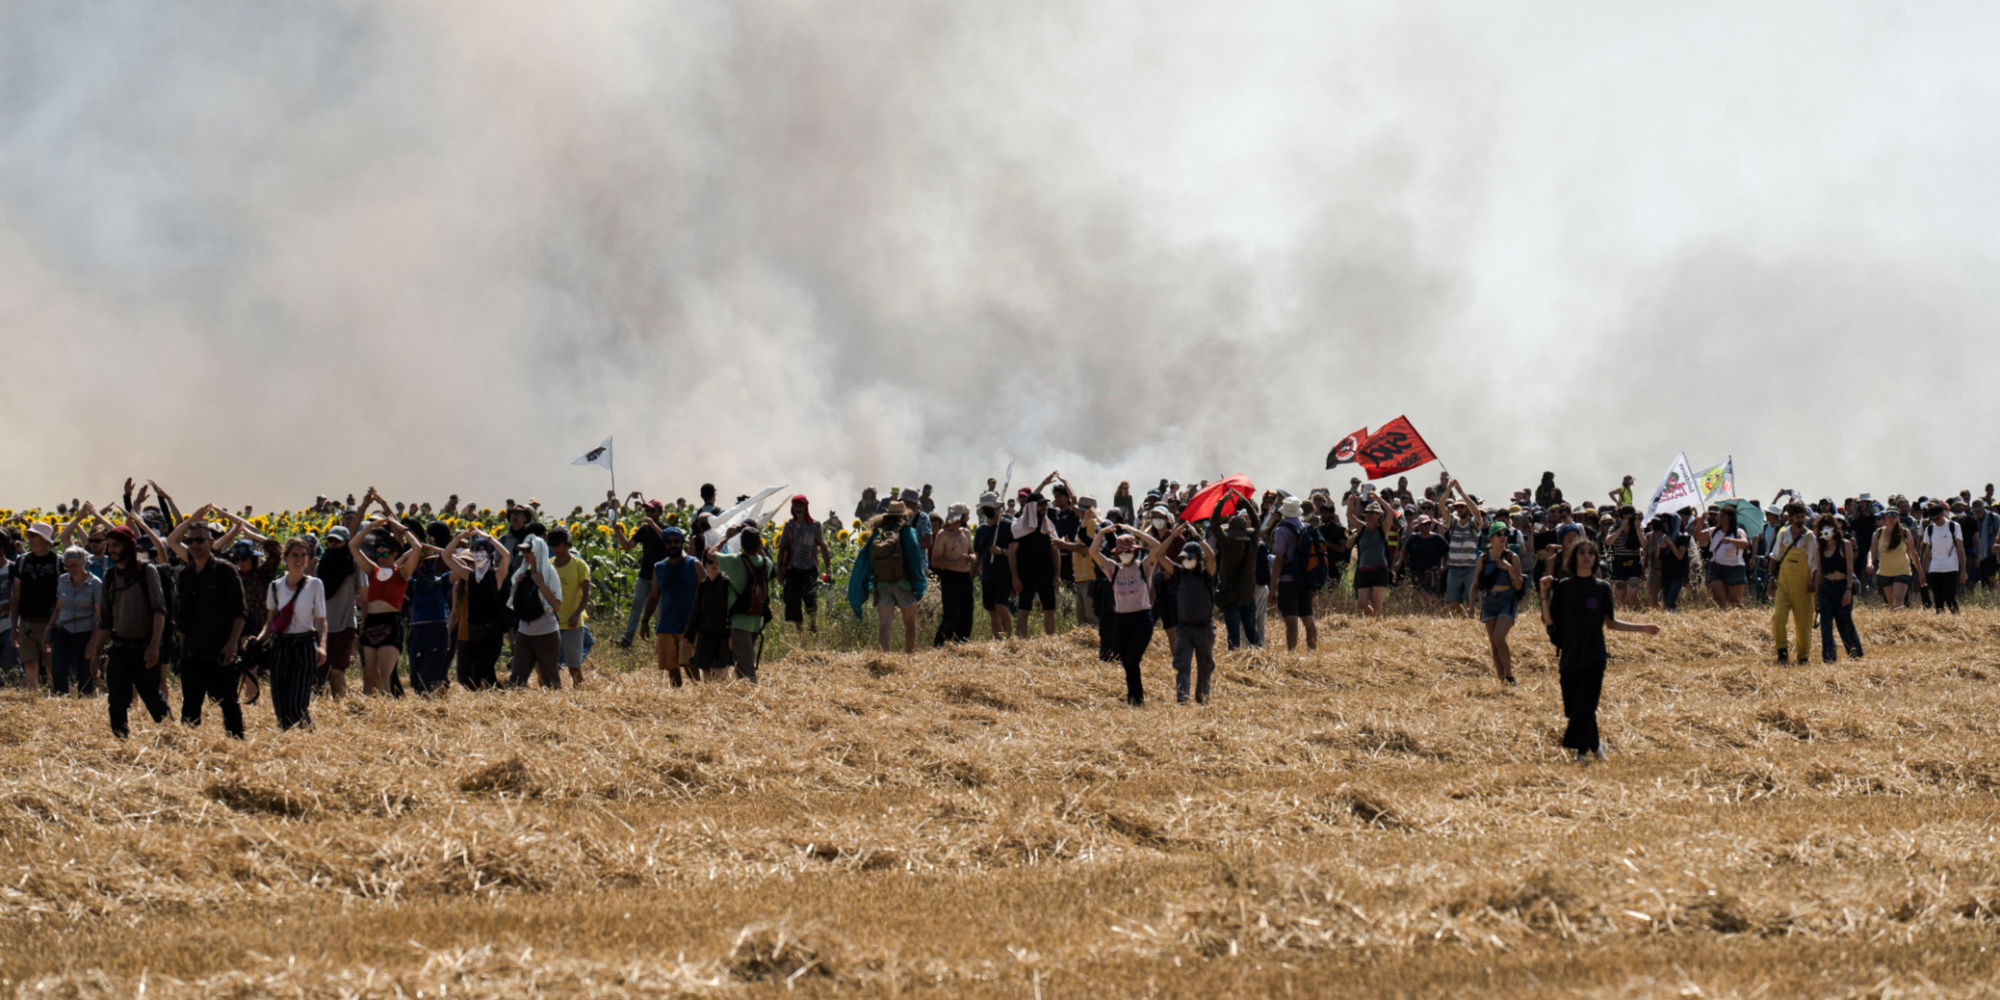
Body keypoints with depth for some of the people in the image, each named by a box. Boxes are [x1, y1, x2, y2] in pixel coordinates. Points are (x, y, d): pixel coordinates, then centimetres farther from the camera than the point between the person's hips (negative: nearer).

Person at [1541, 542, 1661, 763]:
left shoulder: (1602, 588, 4)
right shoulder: (1563, 587, 2)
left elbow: (1611, 623, 9)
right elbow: (1549, 620, -1)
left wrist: (1643, 628, 5)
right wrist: (1545, 594, -12)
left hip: (1594, 655, -1)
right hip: (1570, 655, 1)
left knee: (1586, 704, -10)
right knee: (1572, 705, 3)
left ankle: (1582, 750, -5)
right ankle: (1594, 744, 22)